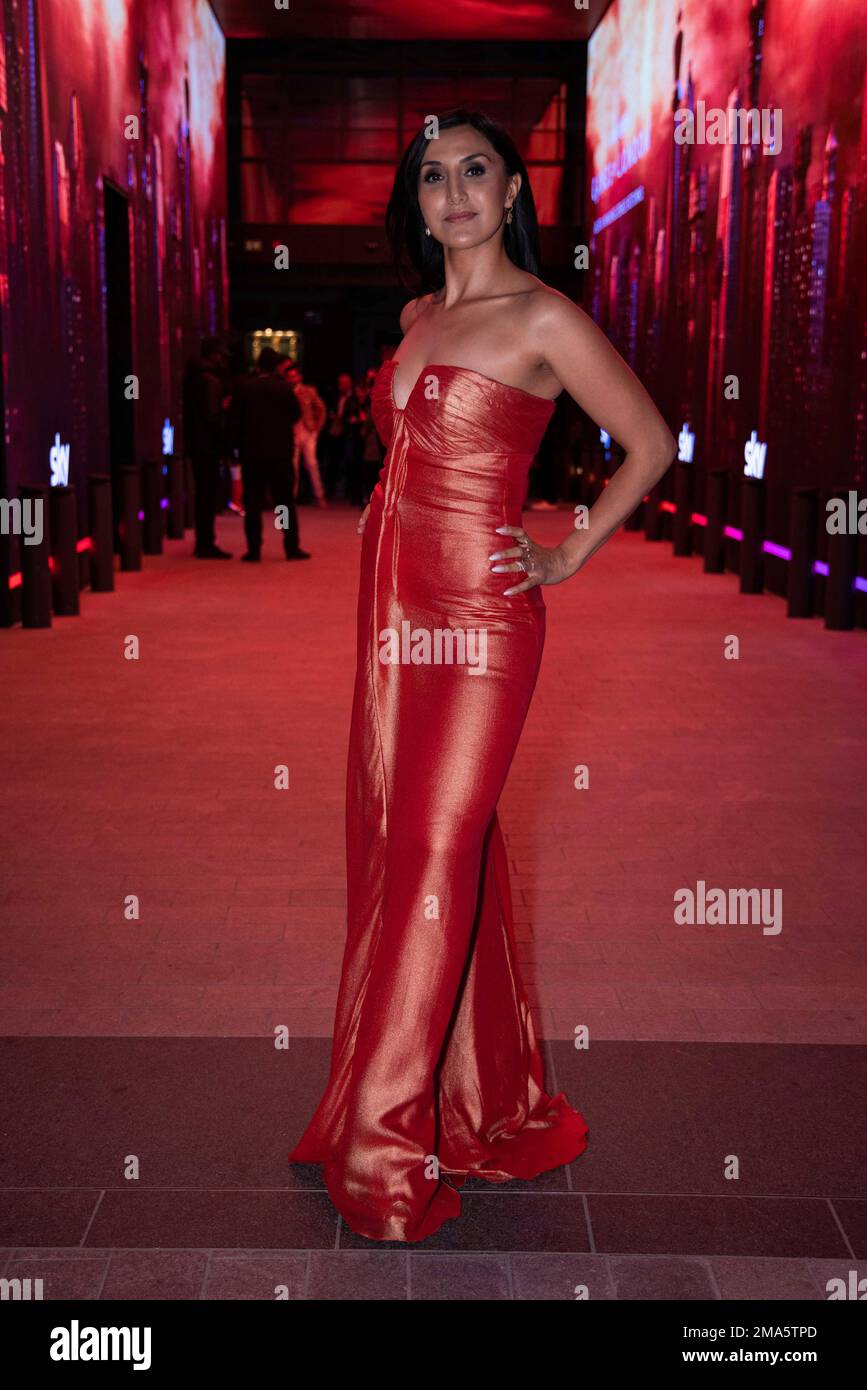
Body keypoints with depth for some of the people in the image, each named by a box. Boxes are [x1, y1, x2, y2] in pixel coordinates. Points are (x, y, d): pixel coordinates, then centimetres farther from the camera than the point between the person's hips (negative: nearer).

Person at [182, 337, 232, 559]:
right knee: (208, 494, -6)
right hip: (208, 443, -9)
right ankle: (206, 544, -4)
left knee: (203, 493, 15)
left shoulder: (191, 376, 15)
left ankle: (203, 543, 21)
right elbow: (213, 415, -19)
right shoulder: (210, 379, -15)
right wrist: (223, 440, -11)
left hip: (194, 441, 10)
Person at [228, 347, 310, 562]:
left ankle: (254, 550, 0)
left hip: (251, 453, 0)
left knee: (253, 503, 3)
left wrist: (237, 443, 7)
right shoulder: (284, 387, -3)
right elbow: (296, 414, 5)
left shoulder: (244, 387, -3)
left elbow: (234, 419, -3)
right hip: (280, 453, 0)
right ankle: (292, 548, 4)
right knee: (285, 501, 6)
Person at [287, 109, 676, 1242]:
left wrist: (566, 559, -1)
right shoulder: (421, 316, 16)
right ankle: (481, 1099, 24)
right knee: (393, 845, 9)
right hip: (394, 606, 8)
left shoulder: (543, 318, -5)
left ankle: (381, 1143, 7)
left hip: (477, 614, -8)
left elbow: (651, 444, -1)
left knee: (434, 860, -4)